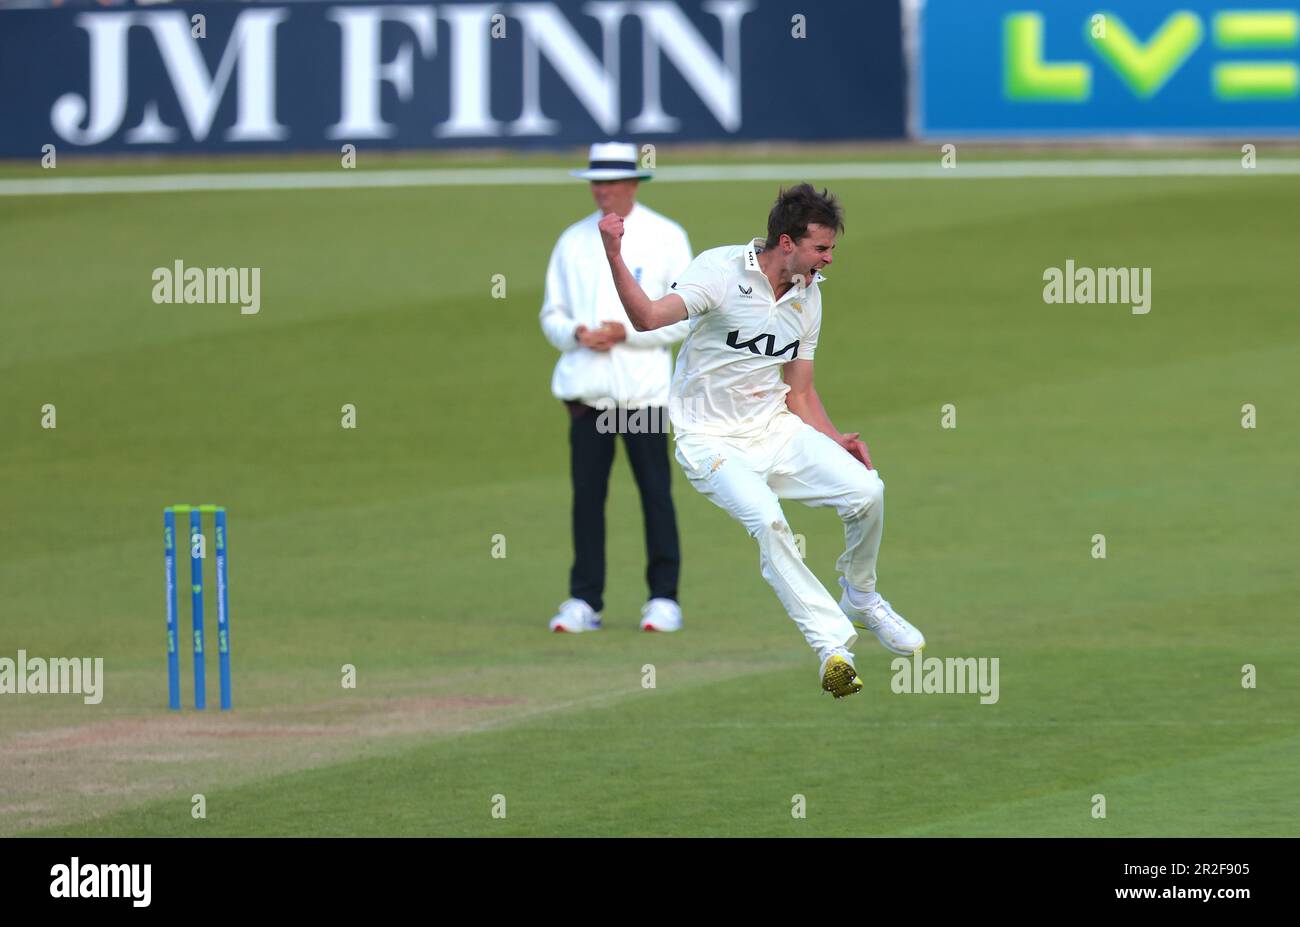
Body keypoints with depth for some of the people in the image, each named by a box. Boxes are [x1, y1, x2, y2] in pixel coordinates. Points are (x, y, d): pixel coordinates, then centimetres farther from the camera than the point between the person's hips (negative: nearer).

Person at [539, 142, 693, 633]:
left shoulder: (666, 238, 2)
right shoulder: (573, 241, 12)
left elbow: (686, 316, -1)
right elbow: (552, 313, 14)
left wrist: (625, 332, -12)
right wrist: (575, 333, -8)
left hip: (644, 387, -3)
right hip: (585, 386, 3)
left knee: (655, 493, -2)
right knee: (586, 494, 0)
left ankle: (663, 598, 4)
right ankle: (583, 602, 3)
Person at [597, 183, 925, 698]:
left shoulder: (807, 296, 9)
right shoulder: (721, 269, -12)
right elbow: (649, 316, -27)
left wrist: (834, 440, -1)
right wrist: (614, 257, -42)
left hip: (776, 430, 6)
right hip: (714, 442, -6)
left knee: (867, 490, -15)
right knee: (767, 520, -32)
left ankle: (860, 599, 14)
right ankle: (833, 645, -26)